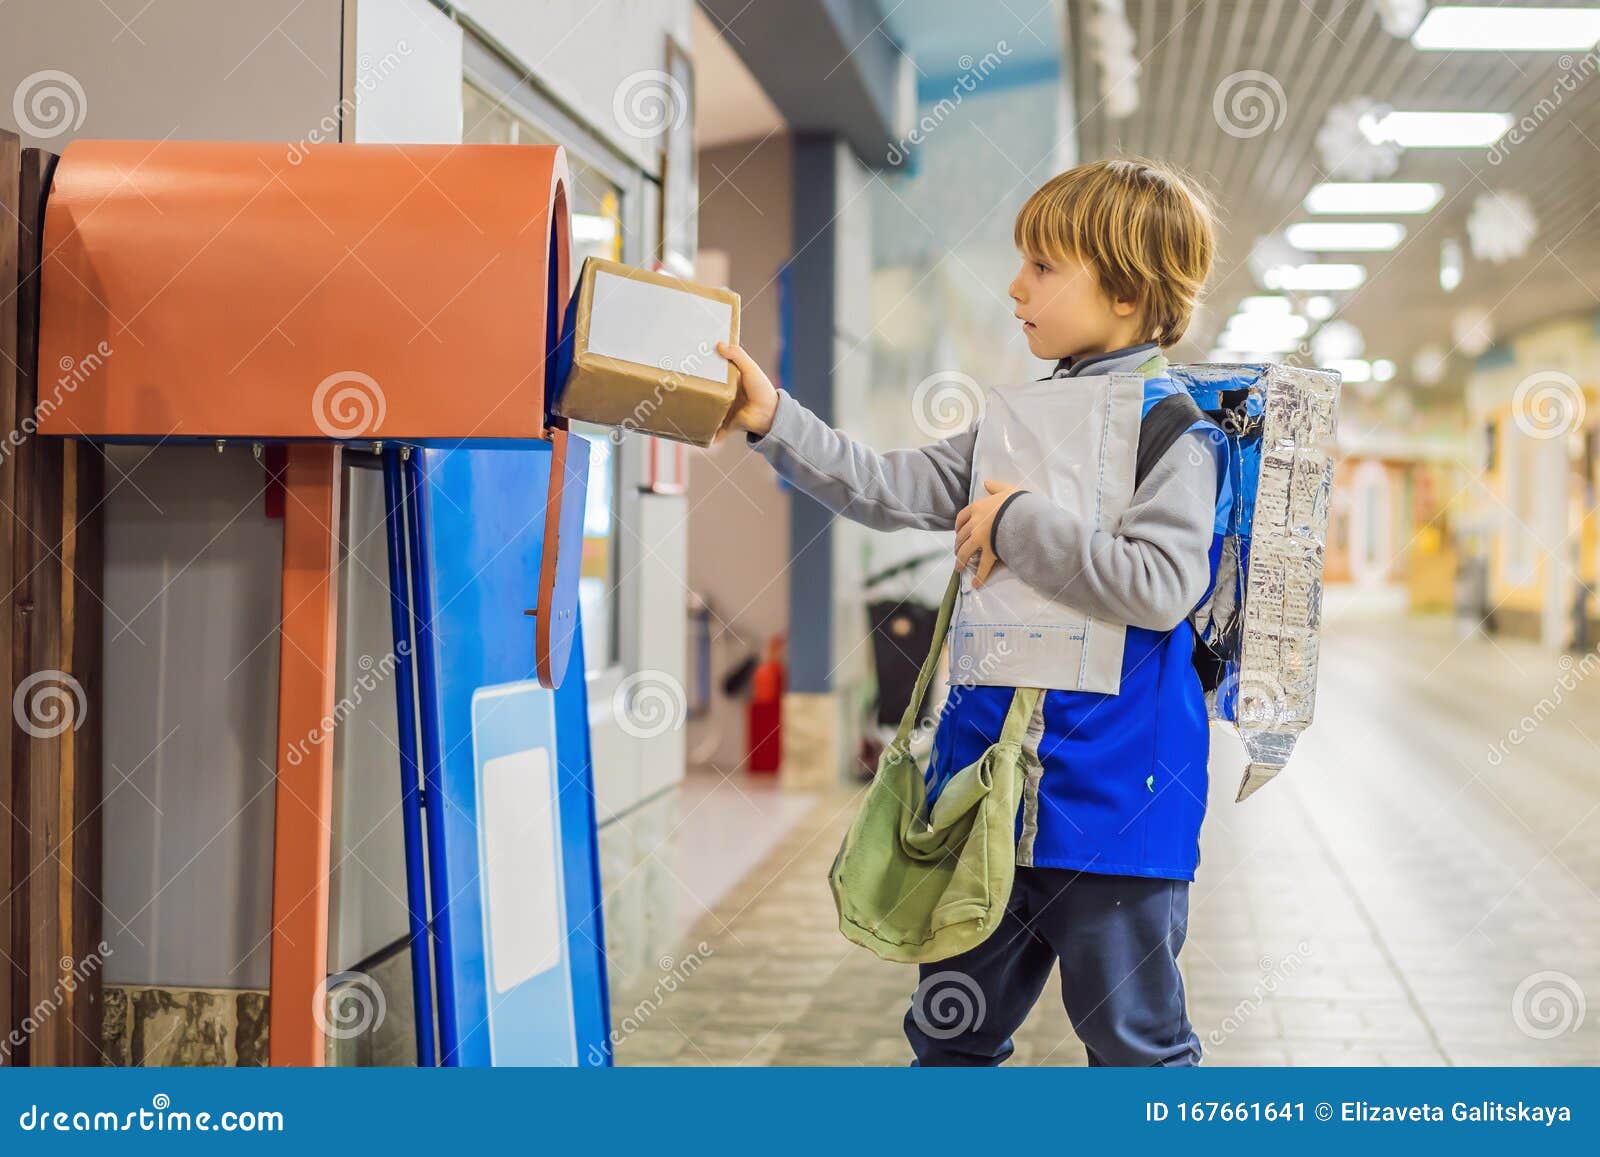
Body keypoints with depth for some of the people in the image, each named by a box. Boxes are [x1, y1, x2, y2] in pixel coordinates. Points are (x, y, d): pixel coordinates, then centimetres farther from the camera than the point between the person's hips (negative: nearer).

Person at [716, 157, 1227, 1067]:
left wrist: (1017, 525, -16)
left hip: (1110, 795, -7)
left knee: (1135, 1041, 6)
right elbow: (894, 491, 11)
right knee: (952, 1033, 18)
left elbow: (1162, 586, -23)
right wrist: (774, 420, 3)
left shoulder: (1175, 435, -11)